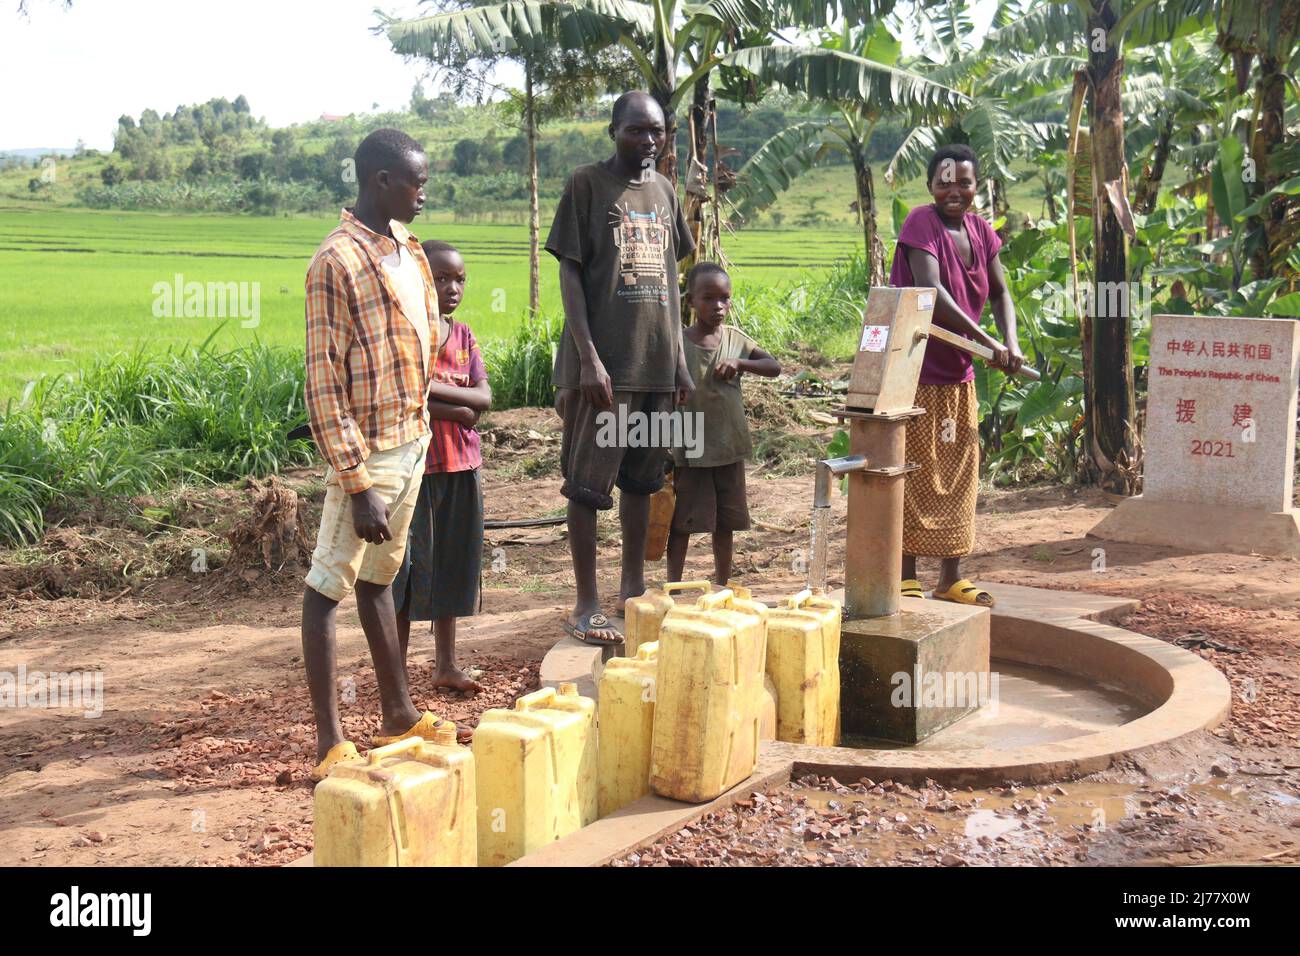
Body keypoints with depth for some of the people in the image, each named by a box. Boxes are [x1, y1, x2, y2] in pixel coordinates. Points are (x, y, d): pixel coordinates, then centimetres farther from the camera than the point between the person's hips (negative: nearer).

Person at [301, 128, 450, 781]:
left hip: (414, 441, 8)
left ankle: (399, 717, 28)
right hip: (369, 454, -8)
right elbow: (324, 385, -19)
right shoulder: (337, 262, -16)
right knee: (329, 587, 1)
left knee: (378, 579, 19)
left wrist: (420, 429, 17)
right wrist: (357, 485, -21)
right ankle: (329, 743, 7)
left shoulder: (406, 248, 10)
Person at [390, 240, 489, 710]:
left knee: (452, 565, 13)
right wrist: (461, 408, -13)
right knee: (410, 567, -1)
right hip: (416, 464, -6)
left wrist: (435, 387, -16)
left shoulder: (463, 335, 10)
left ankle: (446, 664, 24)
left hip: (462, 467, 6)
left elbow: (484, 397, -1)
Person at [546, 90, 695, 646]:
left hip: (656, 362, 6)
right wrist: (588, 359, -15)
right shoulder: (587, 185, -3)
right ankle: (586, 605, 5)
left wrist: (680, 363, 14)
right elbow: (569, 273, -7)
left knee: (641, 477, 14)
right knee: (588, 484, -1)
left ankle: (633, 587, 27)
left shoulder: (664, 191, 14)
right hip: (603, 364, -6)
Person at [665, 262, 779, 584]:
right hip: (690, 450, -4)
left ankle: (722, 585, 25)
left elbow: (775, 367, 2)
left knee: (725, 522, 13)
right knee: (683, 522, 1)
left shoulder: (735, 339, 4)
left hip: (730, 448, 4)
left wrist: (739, 362, -14)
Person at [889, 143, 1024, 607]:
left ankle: (951, 577, 21)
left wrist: (1012, 343, -6)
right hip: (916, 369, -7)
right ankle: (907, 578, 6)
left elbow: (999, 293, 12)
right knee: (915, 475, -3)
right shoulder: (921, 223, -14)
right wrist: (987, 343, -25)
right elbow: (932, 293, -24)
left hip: (959, 371, 8)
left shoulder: (980, 231, 8)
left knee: (958, 475, 11)